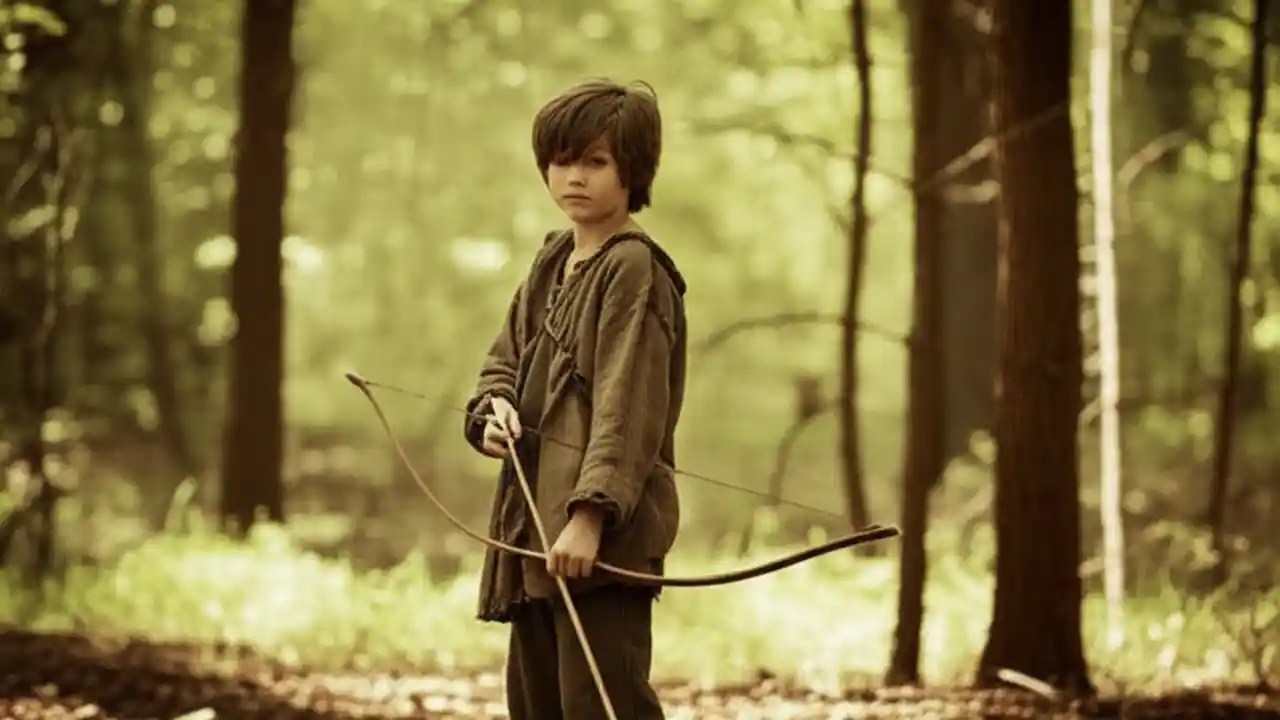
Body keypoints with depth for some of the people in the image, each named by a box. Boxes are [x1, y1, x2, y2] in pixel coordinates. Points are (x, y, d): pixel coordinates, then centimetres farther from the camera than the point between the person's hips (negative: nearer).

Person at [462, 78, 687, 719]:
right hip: (536, 523, 9)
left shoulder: (635, 271, -10)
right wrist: (493, 412, -3)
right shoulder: (552, 262, 17)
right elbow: (505, 360, 21)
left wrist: (591, 514, -27)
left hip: (606, 536, -9)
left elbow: (626, 406, -18)